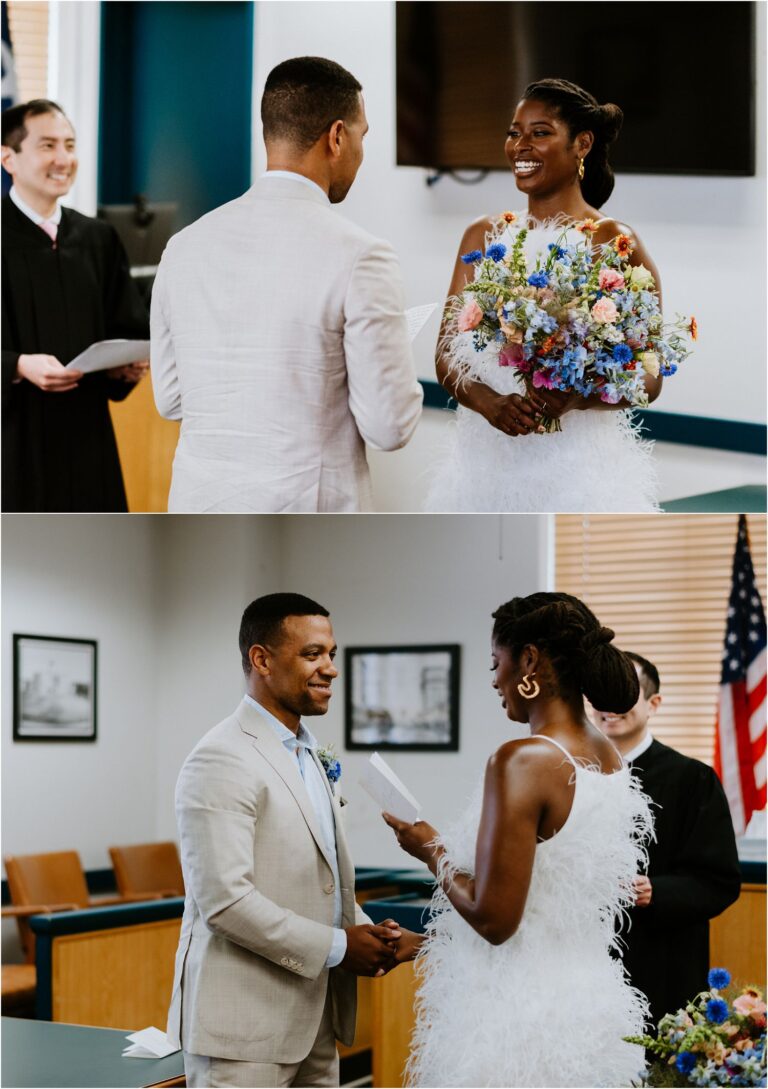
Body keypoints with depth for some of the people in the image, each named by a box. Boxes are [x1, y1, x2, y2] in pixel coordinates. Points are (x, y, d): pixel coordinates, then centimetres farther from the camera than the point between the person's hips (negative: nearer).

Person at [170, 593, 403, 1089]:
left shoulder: (307, 755, 15)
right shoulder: (222, 760, -14)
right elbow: (225, 899, -22)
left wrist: (365, 930, 2)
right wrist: (337, 946, -16)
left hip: (312, 1023, 9)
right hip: (245, 1026, -9)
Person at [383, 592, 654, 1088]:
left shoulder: (522, 761, -19)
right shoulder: (610, 760, 6)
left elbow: (493, 919, -21)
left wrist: (431, 850, -4)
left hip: (517, 1015, -8)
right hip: (589, 1004, 8)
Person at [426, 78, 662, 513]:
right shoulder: (483, 237, 7)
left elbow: (649, 378, -5)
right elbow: (447, 355, 2)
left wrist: (576, 397, -24)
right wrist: (489, 402, -18)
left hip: (577, 466, -4)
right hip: (487, 464, 4)